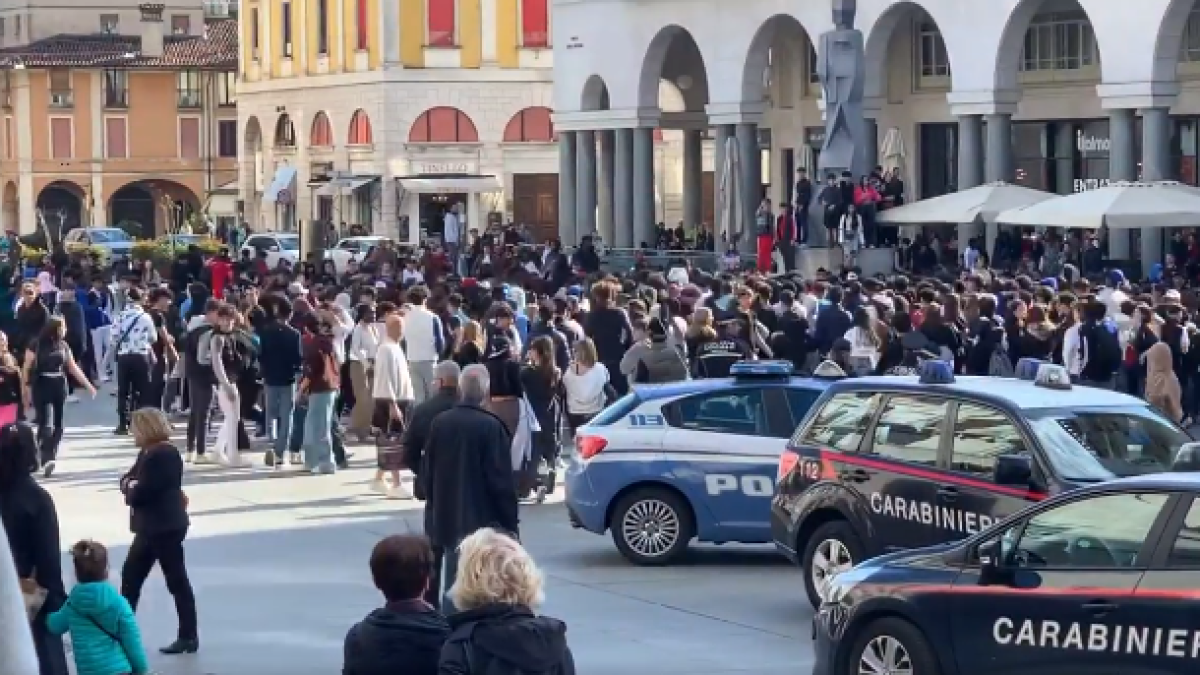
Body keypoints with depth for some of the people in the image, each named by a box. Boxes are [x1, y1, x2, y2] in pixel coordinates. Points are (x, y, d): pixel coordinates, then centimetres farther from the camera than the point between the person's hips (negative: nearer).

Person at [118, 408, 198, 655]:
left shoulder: (164, 455, -19)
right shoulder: (148, 453, 13)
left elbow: (143, 493, -23)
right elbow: (128, 480, 12)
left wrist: (130, 491, -2)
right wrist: (130, 485, -11)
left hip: (166, 527, -10)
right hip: (152, 527, 10)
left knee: (176, 580, -2)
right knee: (131, 574, 15)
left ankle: (189, 637, 5)